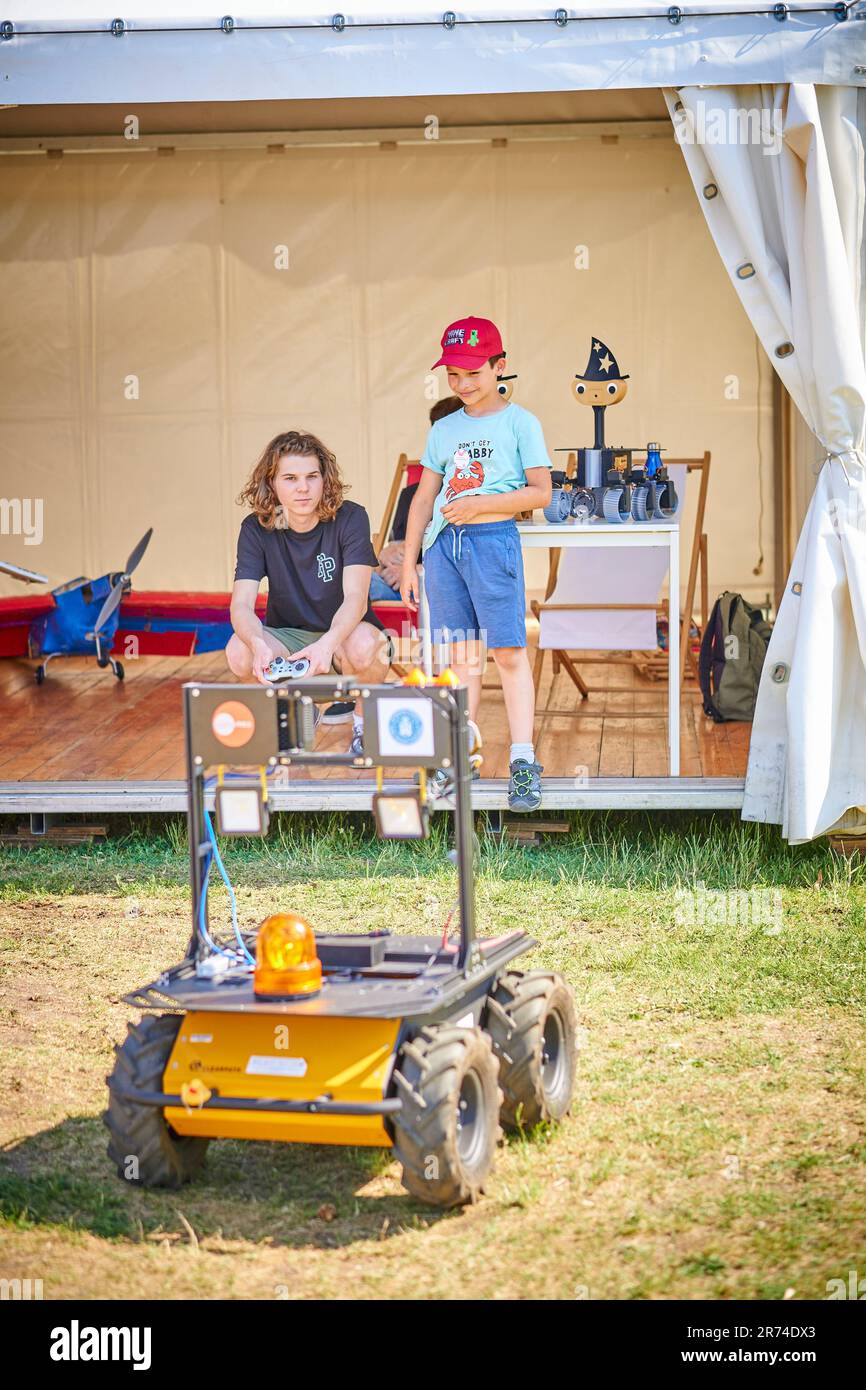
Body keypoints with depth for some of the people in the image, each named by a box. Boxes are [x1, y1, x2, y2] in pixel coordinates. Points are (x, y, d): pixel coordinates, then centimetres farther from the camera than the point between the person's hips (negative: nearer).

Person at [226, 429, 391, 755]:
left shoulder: (350, 518, -17)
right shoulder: (257, 529, -11)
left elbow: (356, 598, -26)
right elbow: (241, 604, -21)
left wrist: (327, 644, -48)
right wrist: (259, 645, -45)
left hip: (343, 633, -2)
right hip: (288, 636, 2)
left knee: (363, 646, -38)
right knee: (239, 652, -30)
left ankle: (364, 723, -4)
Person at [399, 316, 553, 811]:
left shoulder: (519, 422, 2)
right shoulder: (443, 430, 16)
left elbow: (540, 492, -4)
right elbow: (424, 499, 18)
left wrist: (478, 505, -13)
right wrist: (408, 564, 15)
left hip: (493, 540, -5)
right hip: (443, 544, 5)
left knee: (509, 652, -8)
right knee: (462, 656, 6)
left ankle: (524, 762, -9)